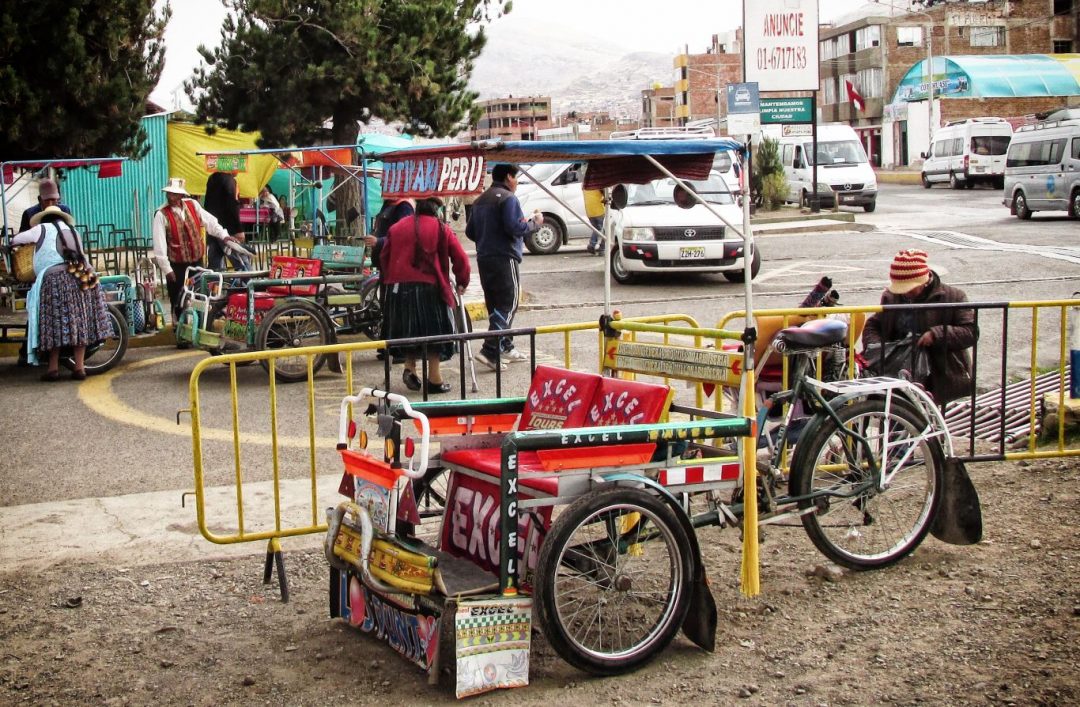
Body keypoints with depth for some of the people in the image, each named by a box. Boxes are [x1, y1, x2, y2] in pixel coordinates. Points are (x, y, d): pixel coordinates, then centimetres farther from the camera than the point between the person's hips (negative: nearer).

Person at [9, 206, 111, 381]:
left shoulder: (42, 229, 12)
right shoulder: (72, 231, 27)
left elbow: (18, 239, 25)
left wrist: (12, 242, 45)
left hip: (55, 279, -5)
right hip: (81, 279, 5)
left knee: (56, 324, -2)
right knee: (78, 323, 5)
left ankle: (53, 368, -2)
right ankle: (79, 367, 3)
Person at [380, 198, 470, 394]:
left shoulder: (397, 227, 12)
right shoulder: (441, 229, 1)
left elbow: (384, 258, 15)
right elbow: (461, 258, 2)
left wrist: (390, 280, 25)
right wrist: (462, 283, 15)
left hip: (398, 287, 4)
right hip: (429, 287, -3)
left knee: (409, 329, 17)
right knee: (433, 331, 4)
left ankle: (409, 368, 5)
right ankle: (434, 379, 4)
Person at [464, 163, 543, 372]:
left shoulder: (481, 200, 16)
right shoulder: (508, 198, -10)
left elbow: (470, 231, 18)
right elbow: (514, 228, -20)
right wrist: (535, 222, -4)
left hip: (483, 259, 9)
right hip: (504, 258, -9)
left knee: (495, 304, 15)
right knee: (508, 303, -8)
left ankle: (505, 347, 23)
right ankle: (490, 350, -18)